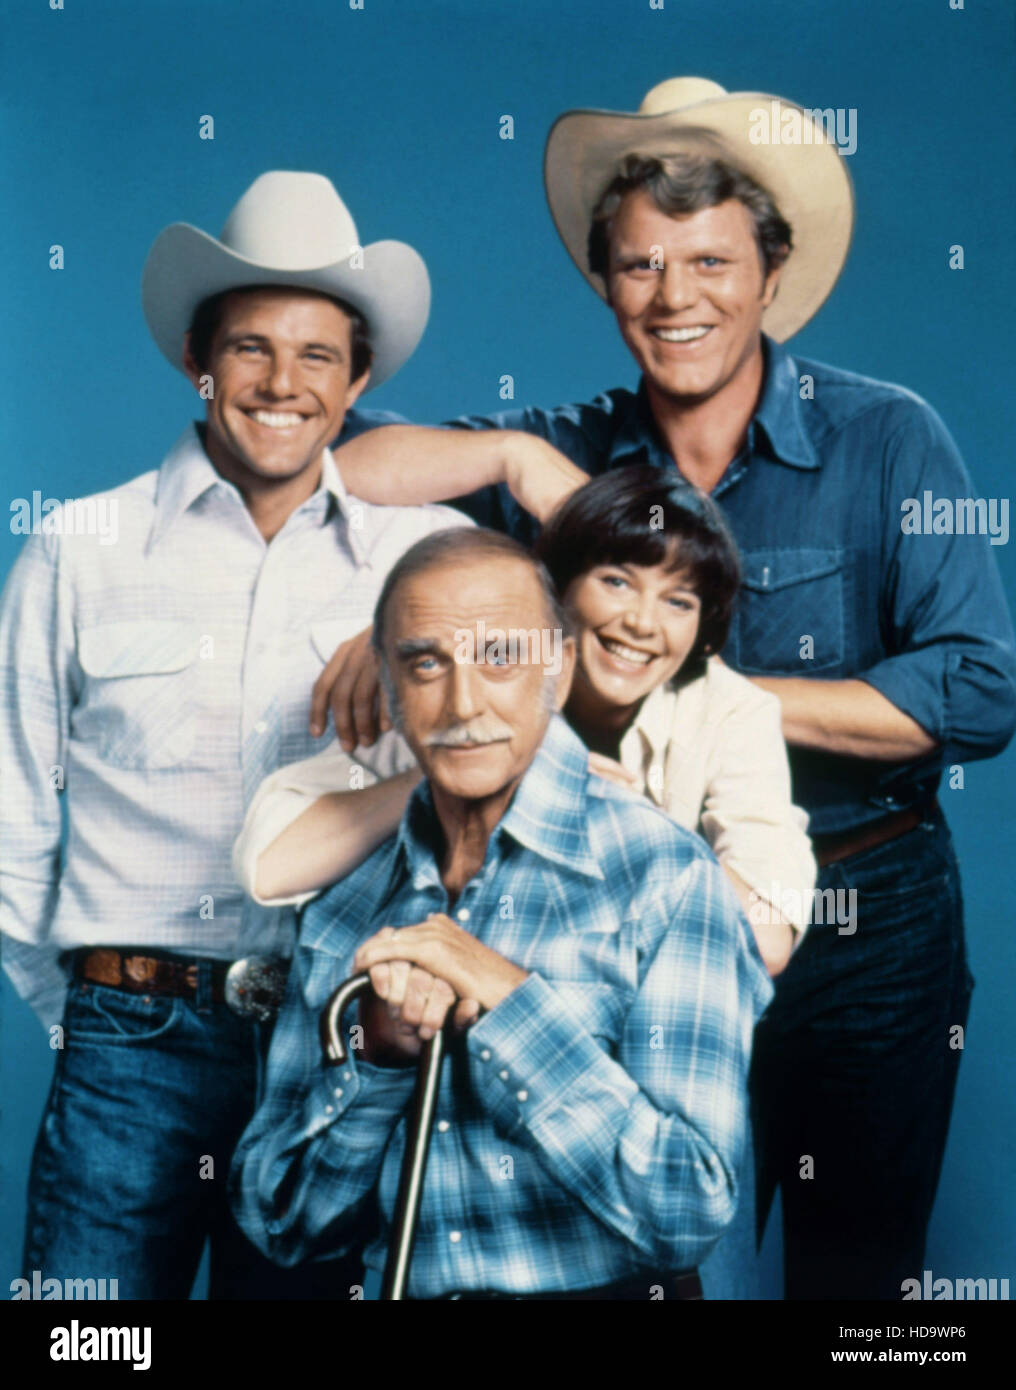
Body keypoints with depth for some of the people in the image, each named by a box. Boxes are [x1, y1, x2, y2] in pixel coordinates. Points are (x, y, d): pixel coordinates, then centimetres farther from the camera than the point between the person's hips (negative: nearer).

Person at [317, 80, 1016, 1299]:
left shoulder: (883, 439, -8)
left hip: (864, 927, -2)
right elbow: (347, 468, -5)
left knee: (852, 1264, 14)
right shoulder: (576, 455, 0)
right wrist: (513, 455, -20)